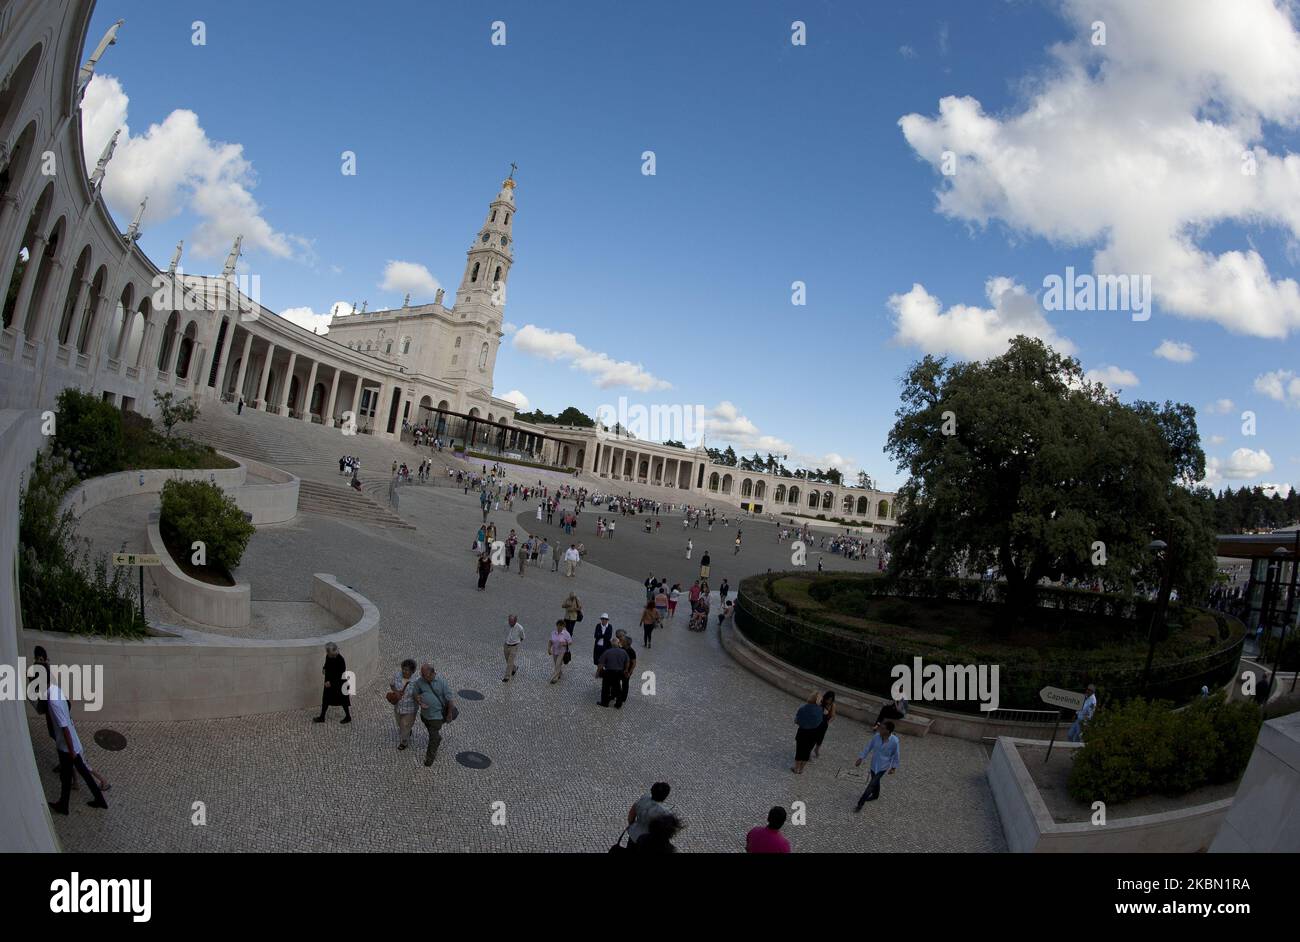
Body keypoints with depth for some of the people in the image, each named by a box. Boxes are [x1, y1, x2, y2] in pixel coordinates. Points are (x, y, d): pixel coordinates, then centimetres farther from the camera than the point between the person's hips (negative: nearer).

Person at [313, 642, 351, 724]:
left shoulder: (340, 660, -30)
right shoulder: (328, 656, -8)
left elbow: (341, 675, -26)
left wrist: (331, 682, -27)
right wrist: (324, 669, -7)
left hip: (339, 684, -7)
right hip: (329, 682, 7)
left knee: (343, 700, 10)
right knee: (325, 699, 17)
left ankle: (348, 717, 28)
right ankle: (322, 717, 34)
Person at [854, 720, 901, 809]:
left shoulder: (894, 741, -29)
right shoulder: (877, 736, -19)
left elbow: (895, 754, -11)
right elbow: (869, 747, -6)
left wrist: (894, 767, 0)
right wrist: (860, 758, -3)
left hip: (883, 767, -4)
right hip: (874, 763, 4)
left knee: (872, 784, -3)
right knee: (875, 781, 26)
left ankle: (860, 803, 12)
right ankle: (875, 795, 55)